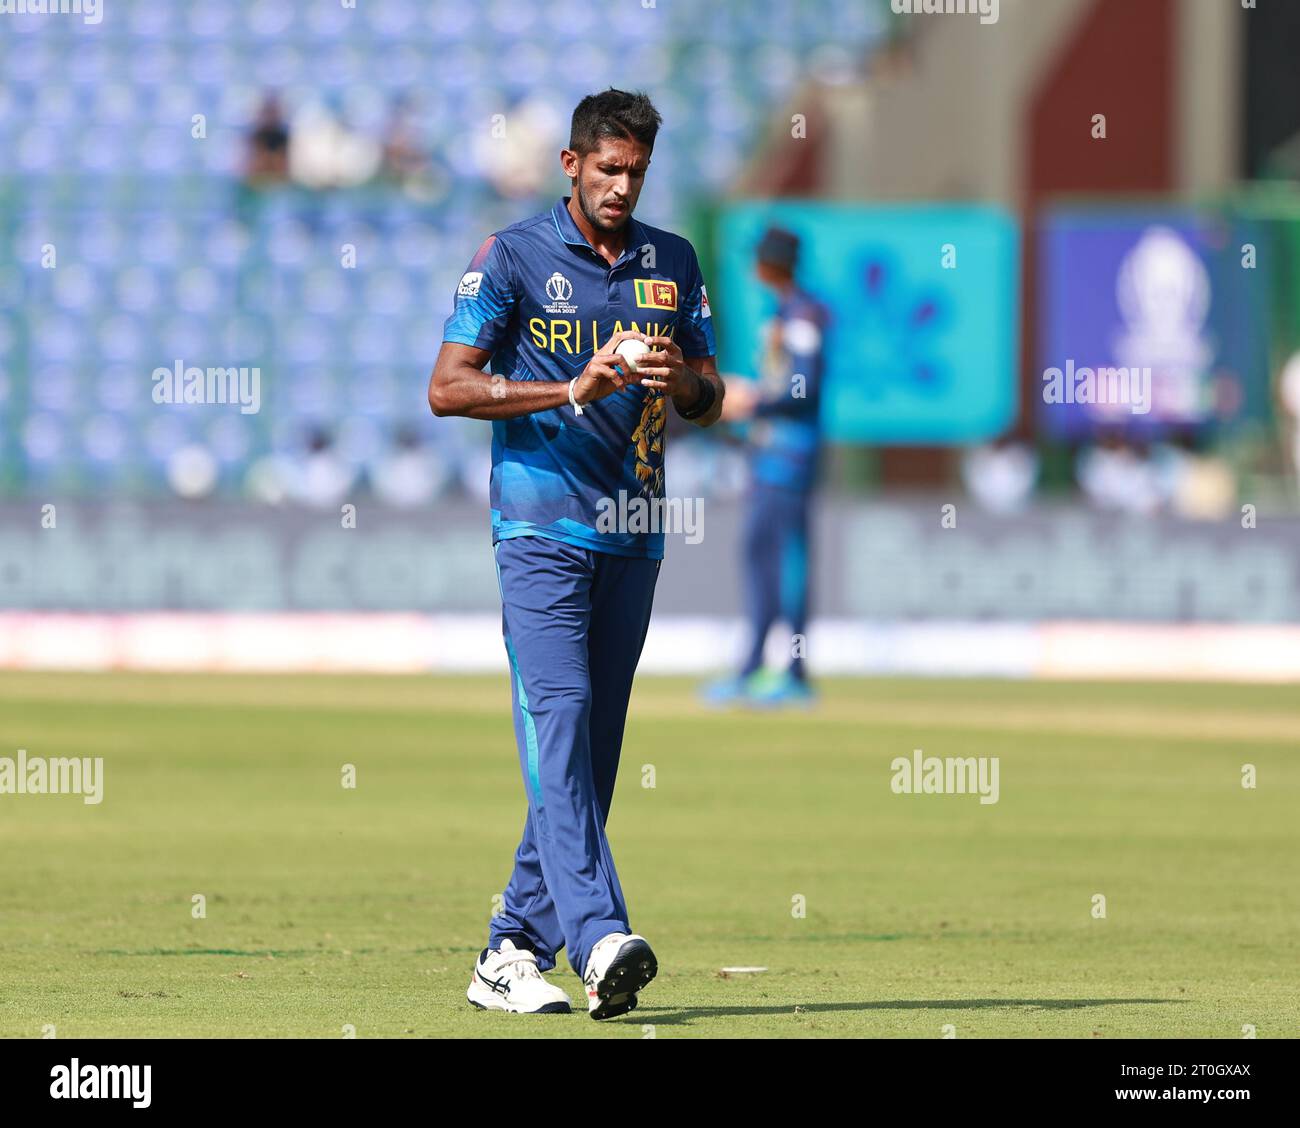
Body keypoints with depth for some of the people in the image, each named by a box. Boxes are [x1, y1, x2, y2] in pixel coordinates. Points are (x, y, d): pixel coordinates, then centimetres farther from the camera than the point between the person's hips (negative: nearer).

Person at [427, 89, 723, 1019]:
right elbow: (447, 388, -6)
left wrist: (678, 381, -7)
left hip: (633, 533, 5)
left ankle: (512, 953, 9)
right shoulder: (513, 257, -1)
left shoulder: (674, 263, 13)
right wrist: (572, 390, -16)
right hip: (542, 528, -5)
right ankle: (599, 937, -30)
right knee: (558, 717, -18)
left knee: (593, 743, 4)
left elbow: (710, 391, 17)